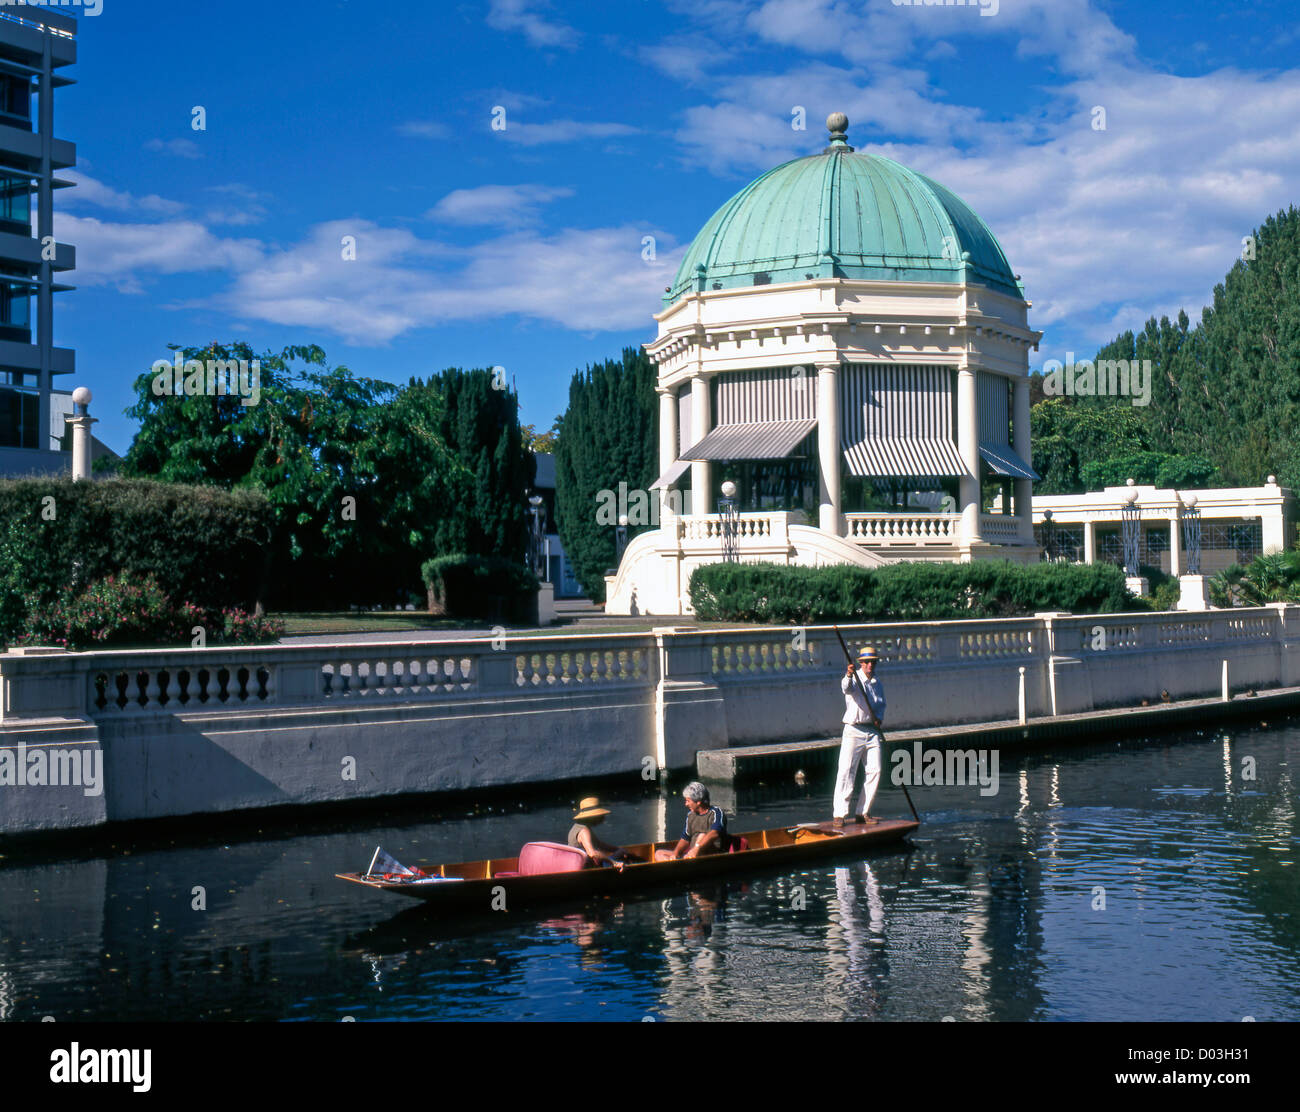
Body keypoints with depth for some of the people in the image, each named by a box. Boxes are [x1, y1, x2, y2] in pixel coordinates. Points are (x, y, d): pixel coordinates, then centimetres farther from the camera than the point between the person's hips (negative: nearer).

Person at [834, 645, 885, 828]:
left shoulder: (877, 683, 14)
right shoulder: (855, 679, -6)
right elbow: (846, 688, -29)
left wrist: (879, 718, 3)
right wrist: (848, 676, -51)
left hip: (873, 731, 6)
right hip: (854, 731, -6)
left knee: (874, 771, 2)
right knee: (846, 771, -10)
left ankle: (863, 813, 12)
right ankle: (839, 814, -9)